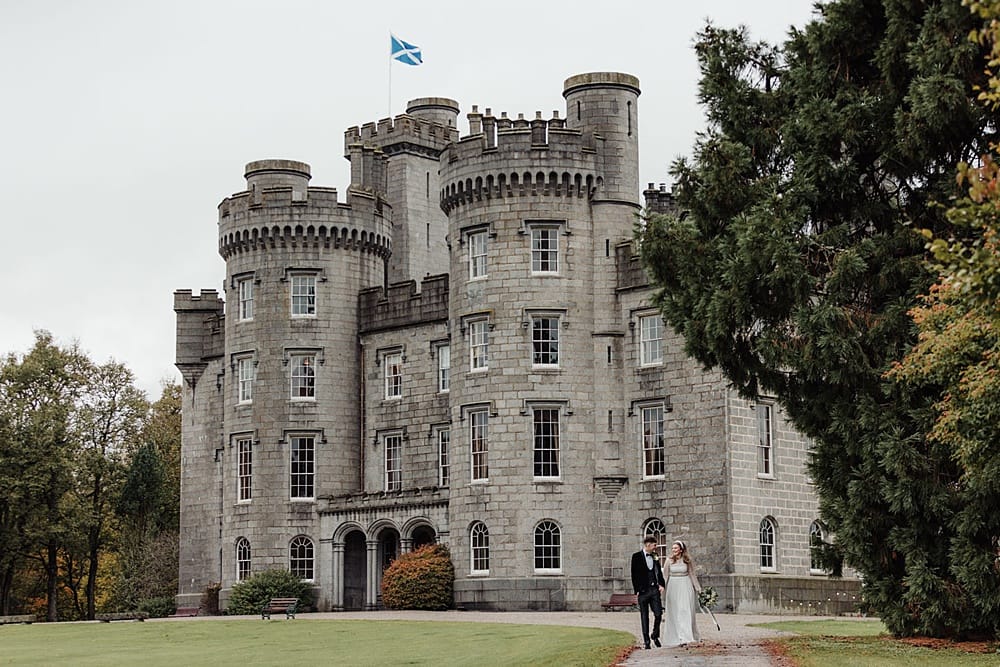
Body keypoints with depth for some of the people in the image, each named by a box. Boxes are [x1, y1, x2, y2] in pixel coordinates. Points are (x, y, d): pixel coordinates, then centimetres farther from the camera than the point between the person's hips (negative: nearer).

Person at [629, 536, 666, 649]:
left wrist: (662, 584, 0)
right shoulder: (637, 556, -3)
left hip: (654, 589, 4)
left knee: (658, 614, -3)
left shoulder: (655, 557, 11)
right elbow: (634, 575, -4)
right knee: (644, 617, 2)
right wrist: (636, 591, -8)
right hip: (643, 591, -4)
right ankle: (646, 641, 8)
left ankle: (655, 635, 19)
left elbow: (659, 572, 17)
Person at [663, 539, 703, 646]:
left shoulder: (687, 560, 2)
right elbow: (665, 575, 6)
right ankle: (677, 637, 5)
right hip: (673, 588, 1)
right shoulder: (669, 561, 2)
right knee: (675, 613, 1)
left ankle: (685, 637, -9)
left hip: (685, 587, -1)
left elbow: (692, 574, 10)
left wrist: (697, 587, 12)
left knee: (686, 611, -7)